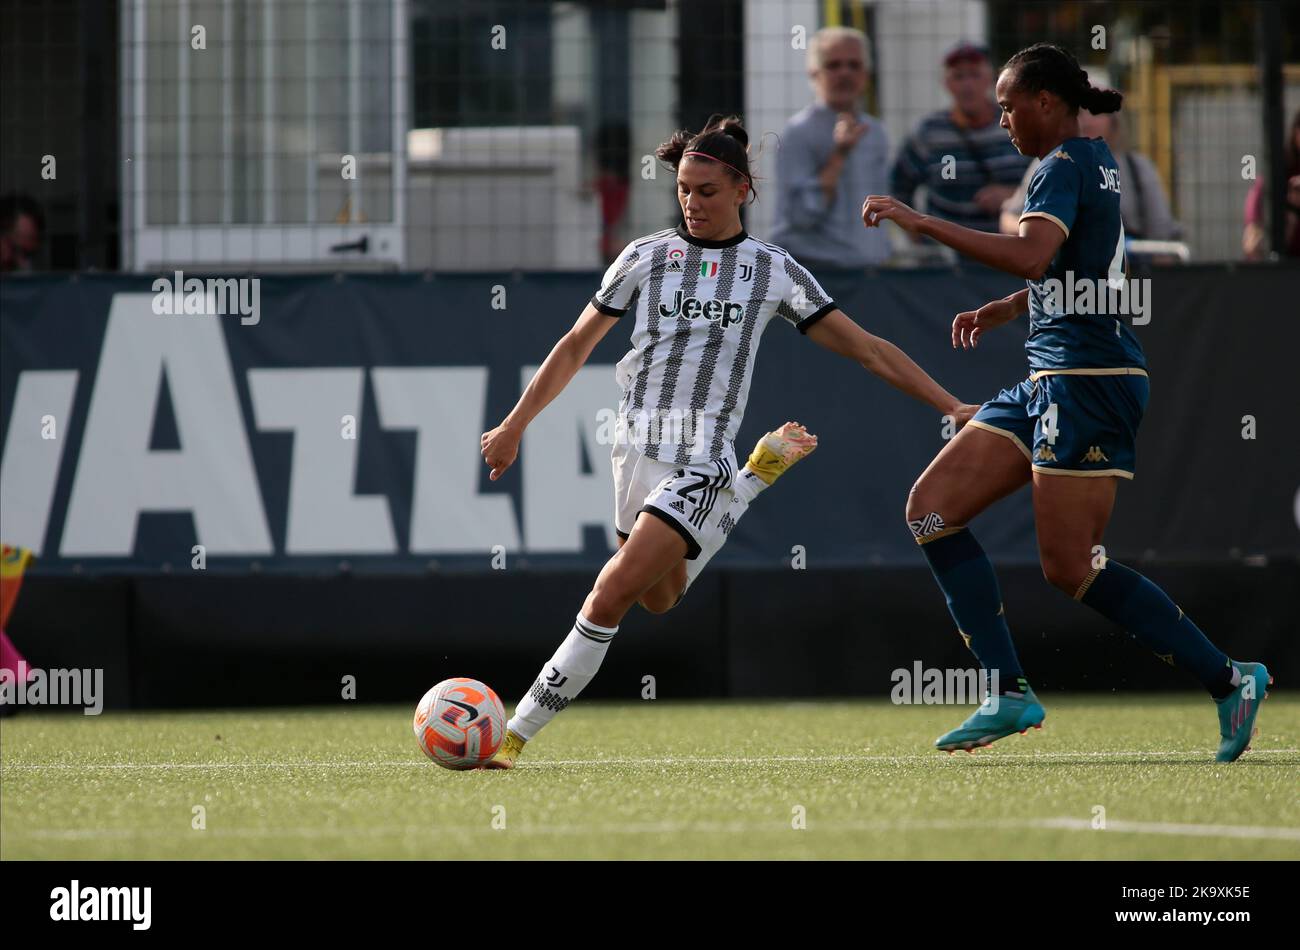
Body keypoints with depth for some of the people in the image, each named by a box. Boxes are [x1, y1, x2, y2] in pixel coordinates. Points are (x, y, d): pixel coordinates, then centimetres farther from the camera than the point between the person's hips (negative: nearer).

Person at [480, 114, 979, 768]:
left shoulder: (774, 271, 5)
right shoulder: (646, 256, 9)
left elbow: (867, 350, 8)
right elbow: (575, 346, 17)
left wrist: (951, 406, 3)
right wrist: (514, 426, 13)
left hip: (702, 465, -4)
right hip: (636, 450, 4)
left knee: (610, 597, -17)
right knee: (658, 598, 16)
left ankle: (517, 735, -10)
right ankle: (761, 473, 37)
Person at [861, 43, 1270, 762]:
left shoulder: (1065, 168, -13)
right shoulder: (1094, 160, 17)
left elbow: (1031, 254, -32)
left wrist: (923, 223, -29)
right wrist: (1001, 311, 19)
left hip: (1087, 379, -10)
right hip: (1049, 380, 10)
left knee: (1070, 569, -9)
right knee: (931, 508, 3)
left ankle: (1230, 680, 0)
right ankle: (1010, 693, -1)